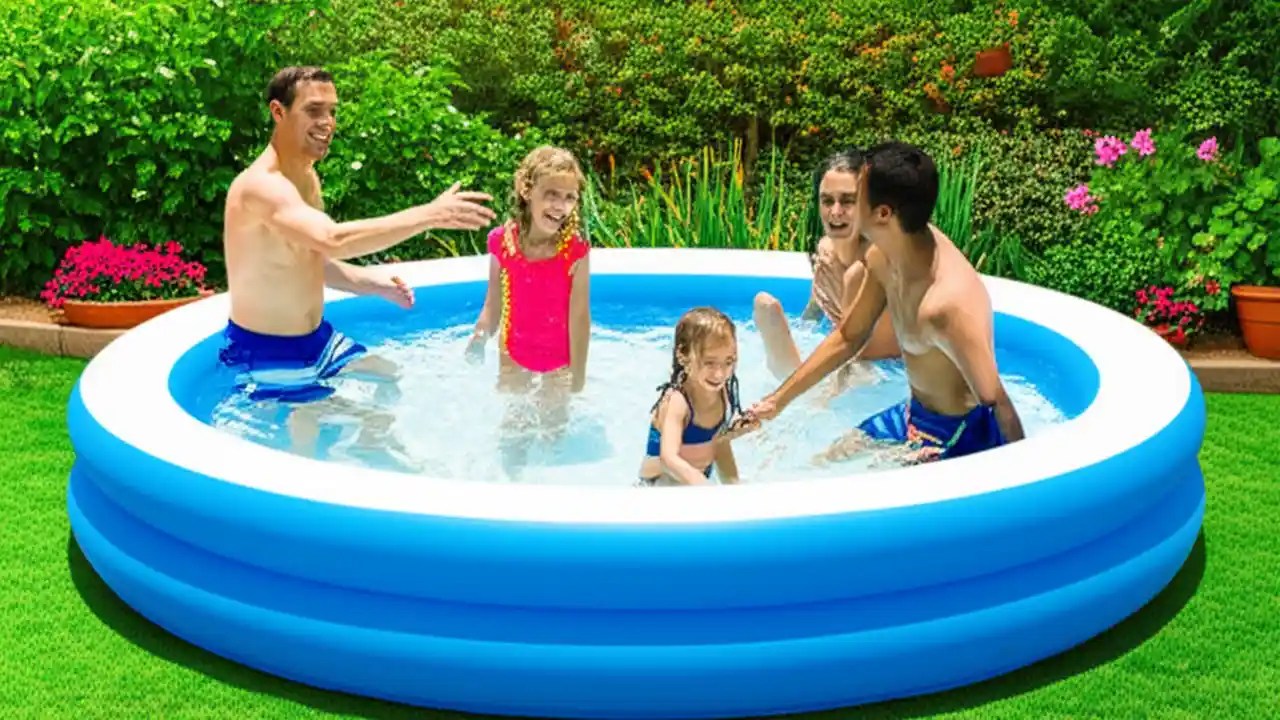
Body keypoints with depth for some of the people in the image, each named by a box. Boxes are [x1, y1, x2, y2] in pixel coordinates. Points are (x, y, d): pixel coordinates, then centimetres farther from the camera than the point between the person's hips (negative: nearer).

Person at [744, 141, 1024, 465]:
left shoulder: (947, 302, -37)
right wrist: (778, 400, 9)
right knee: (823, 465, 20)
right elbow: (847, 338, 7)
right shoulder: (882, 258, -8)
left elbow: (996, 403, -32)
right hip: (911, 414, 9)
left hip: (955, 439, -9)